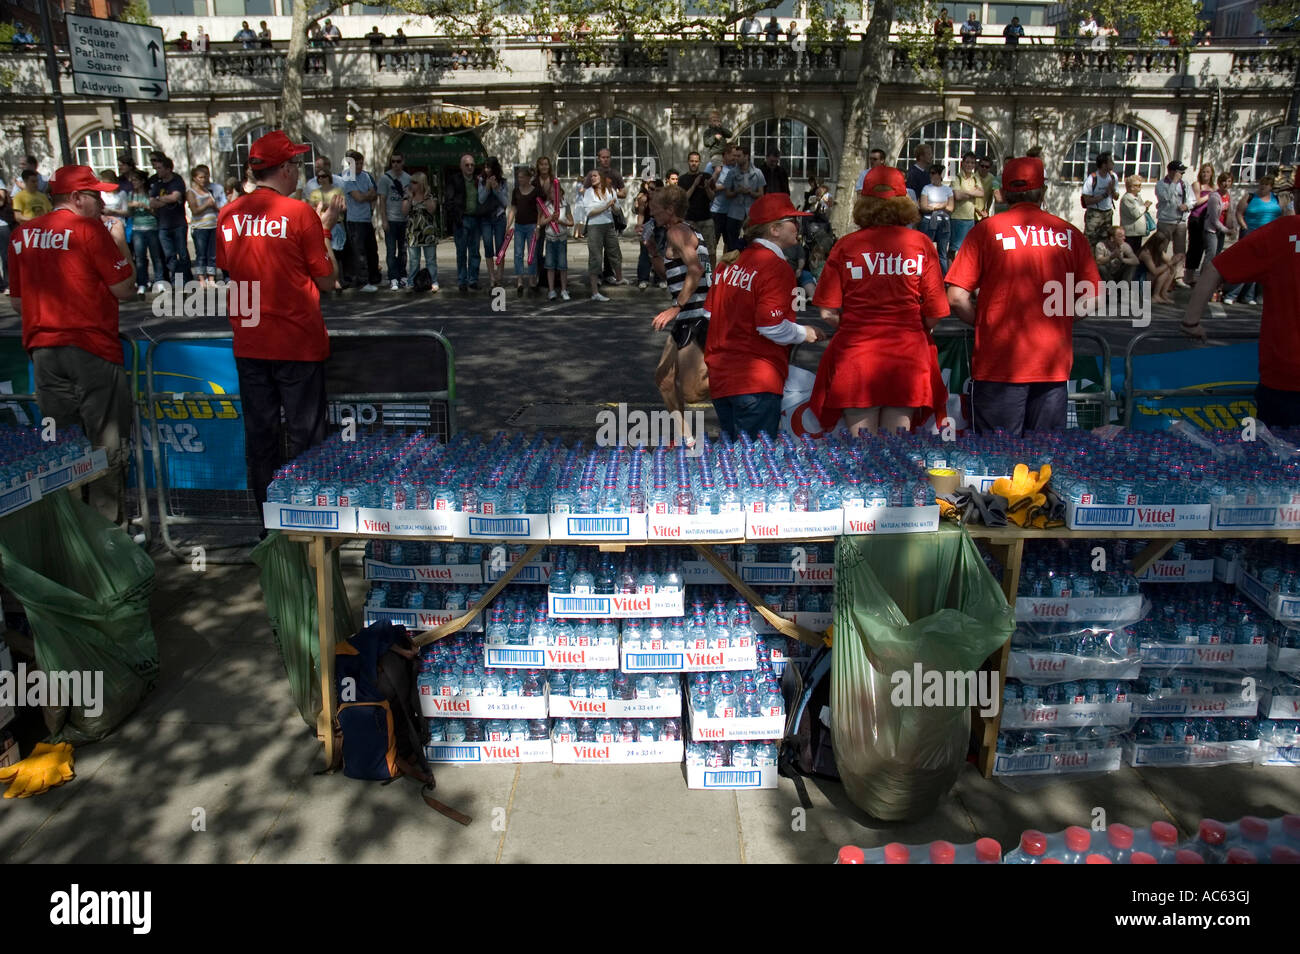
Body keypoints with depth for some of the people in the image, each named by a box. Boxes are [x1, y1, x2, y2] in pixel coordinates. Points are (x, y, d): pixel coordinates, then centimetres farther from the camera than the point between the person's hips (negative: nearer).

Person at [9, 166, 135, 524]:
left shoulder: (22, 234, 10)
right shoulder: (90, 230, -8)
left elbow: (17, 301, 15)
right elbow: (124, 289, -6)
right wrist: (120, 242, 4)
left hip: (43, 349, 6)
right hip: (92, 347, -6)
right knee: (107, 445, 1)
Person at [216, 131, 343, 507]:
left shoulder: (228, 215, 3)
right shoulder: (301, 213, -11)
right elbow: (328, 281, -6)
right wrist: (325, 228, 6)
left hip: (248, 343, 5)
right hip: (298, 343, -4)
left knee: (260, 433, 13)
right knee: (303, 435, 6)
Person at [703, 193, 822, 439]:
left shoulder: (730, 262, 10)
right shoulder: (777, 267, -13)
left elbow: (710, 313, 15)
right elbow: (772, 326, -18)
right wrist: (805, 333, -1)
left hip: (719, 377, 8)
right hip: (756, 381, -8)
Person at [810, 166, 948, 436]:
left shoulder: (846, 245, 0)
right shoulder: (921, 244, 2)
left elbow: (828, 313, -3)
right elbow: (934, 315, 0)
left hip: (855, 357, 0)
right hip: (906, 356, 0)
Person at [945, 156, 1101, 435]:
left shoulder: (986, 230, -3)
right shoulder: (1070, 234, 4)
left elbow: (956, 298, -8)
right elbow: (1089, 299, 5)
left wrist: (983, 323, 8)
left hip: (999, 361, -2)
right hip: (1054, 362, 3)